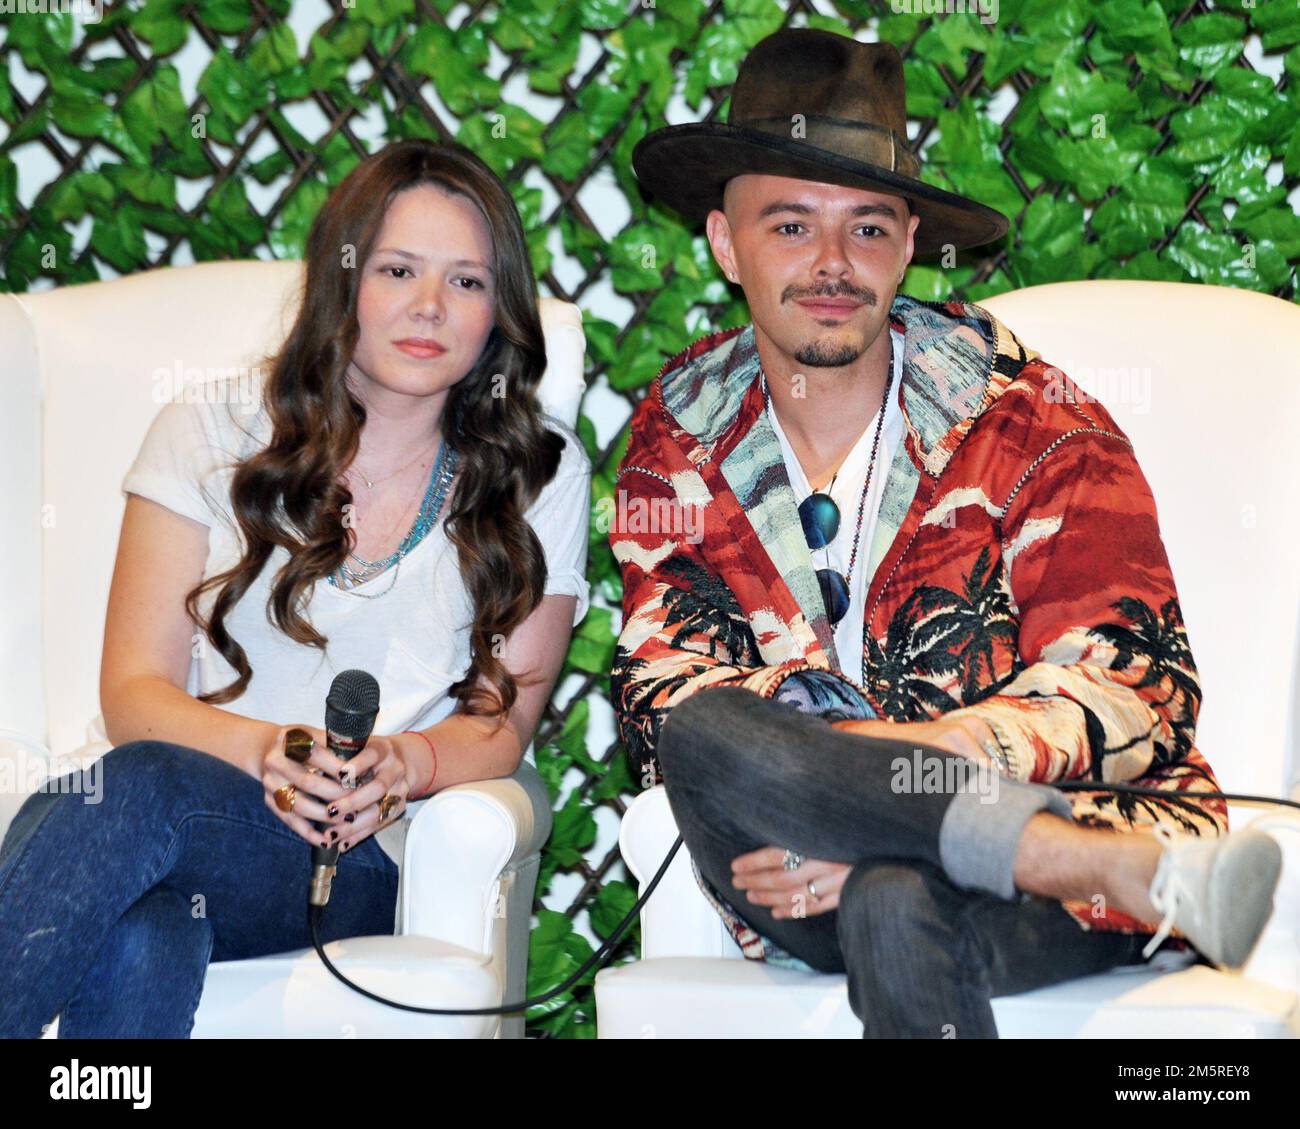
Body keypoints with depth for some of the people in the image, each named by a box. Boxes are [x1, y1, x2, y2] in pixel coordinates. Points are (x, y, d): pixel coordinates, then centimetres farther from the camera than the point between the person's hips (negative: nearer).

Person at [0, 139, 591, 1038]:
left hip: (365, 871, -1)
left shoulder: (539, 478, 12)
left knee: (139, 791, -36)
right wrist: (265, 751, -18)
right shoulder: (209, 440, 11)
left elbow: (501, 719, 9)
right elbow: (135, 693, 4)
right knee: (145, 934, -40)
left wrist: (405, 762, -15)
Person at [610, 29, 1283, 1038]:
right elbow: (658, 686, 0)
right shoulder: (681, 437, 8)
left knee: (894, 906, -39)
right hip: (814, 887, 5)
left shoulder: (1028, 422, -2)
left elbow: (1130, 693, -9)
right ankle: (1148, 870, -31)